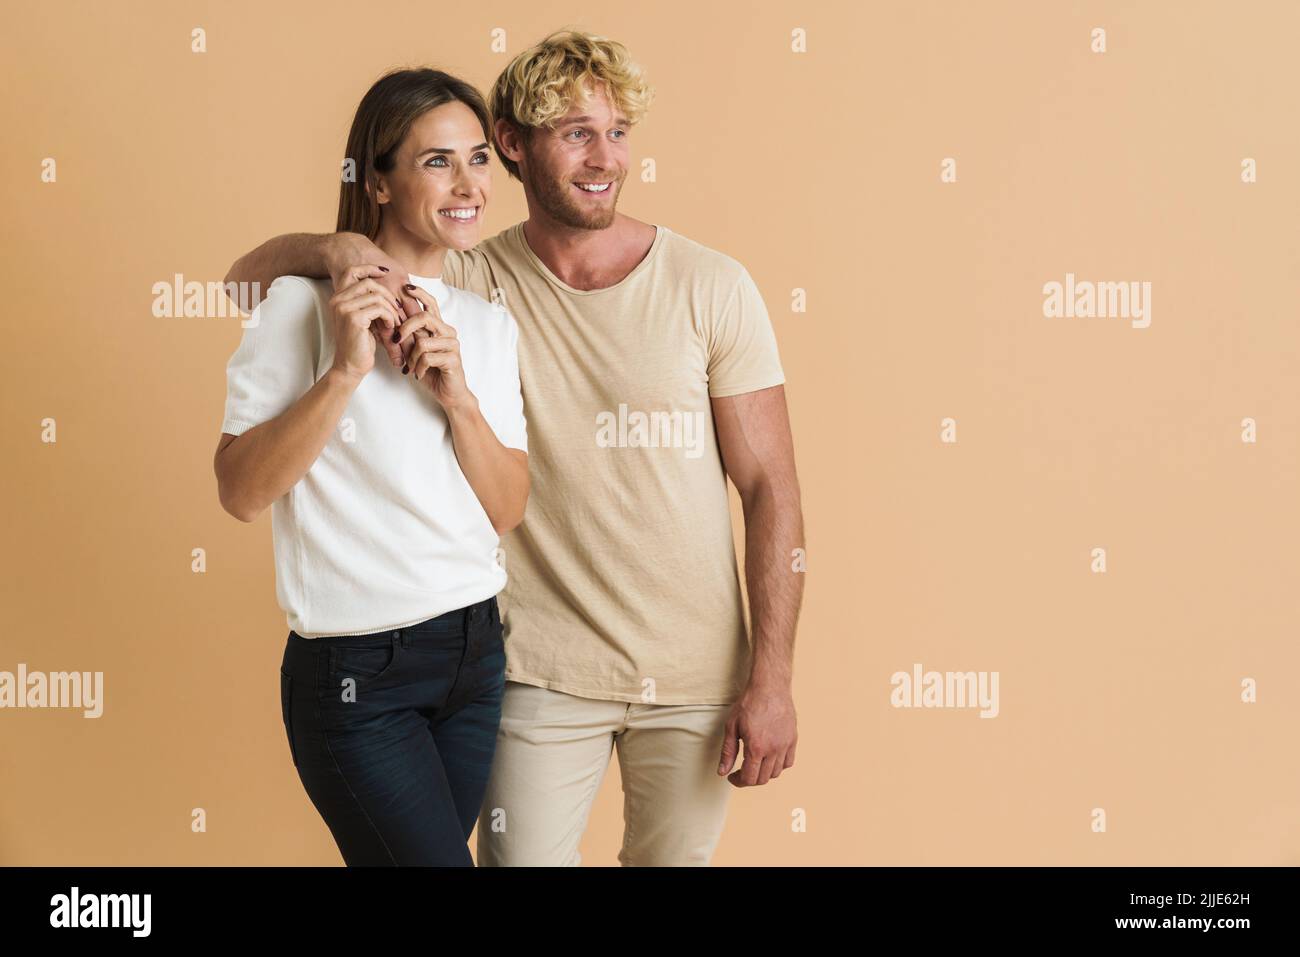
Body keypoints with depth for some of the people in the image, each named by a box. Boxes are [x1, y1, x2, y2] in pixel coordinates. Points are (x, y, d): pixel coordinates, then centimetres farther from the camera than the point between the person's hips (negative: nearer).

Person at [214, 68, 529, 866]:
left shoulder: (490, 325, 8)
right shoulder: (306, 302, -8)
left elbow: (510, 510, 3)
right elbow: (241, 491, -14)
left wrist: (457, 396, -12)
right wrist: (346, 371, -23)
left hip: (476, 652, 6)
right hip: (356, 676, -6)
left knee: (438, 848, 16)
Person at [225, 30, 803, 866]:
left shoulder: (711, 287, -6)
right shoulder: (475, 286, -3)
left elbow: (772, 488, -5)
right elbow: (251, 276, -3)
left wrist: (773, 680, -9)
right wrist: (344, 249, -26)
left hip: (694, 673, 0)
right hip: (543, 671, 0)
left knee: (677, 856, 17)